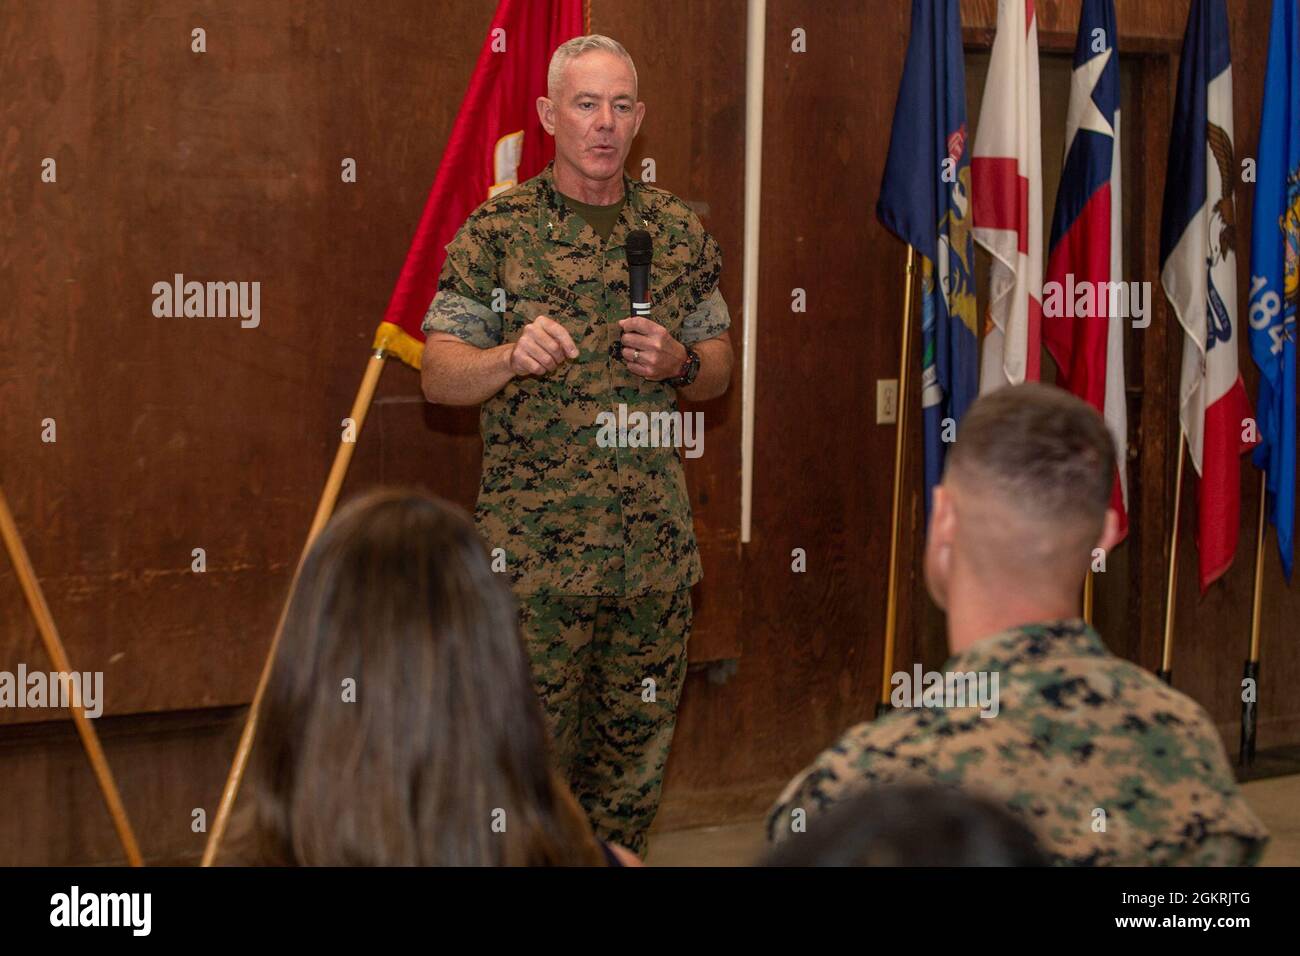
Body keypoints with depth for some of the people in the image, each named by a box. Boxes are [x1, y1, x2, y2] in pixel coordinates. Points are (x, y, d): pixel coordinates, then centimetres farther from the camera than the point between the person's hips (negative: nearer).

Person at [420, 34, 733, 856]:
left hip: (656, 544, 4)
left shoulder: (680, 231, 9)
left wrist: (678, 363, -6)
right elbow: (439, 377, -4)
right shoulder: (497, 231, -2)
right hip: (535, 543, -3)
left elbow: (720, 370, 16)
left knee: (637, 745, 10)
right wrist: (512, 356, -24)